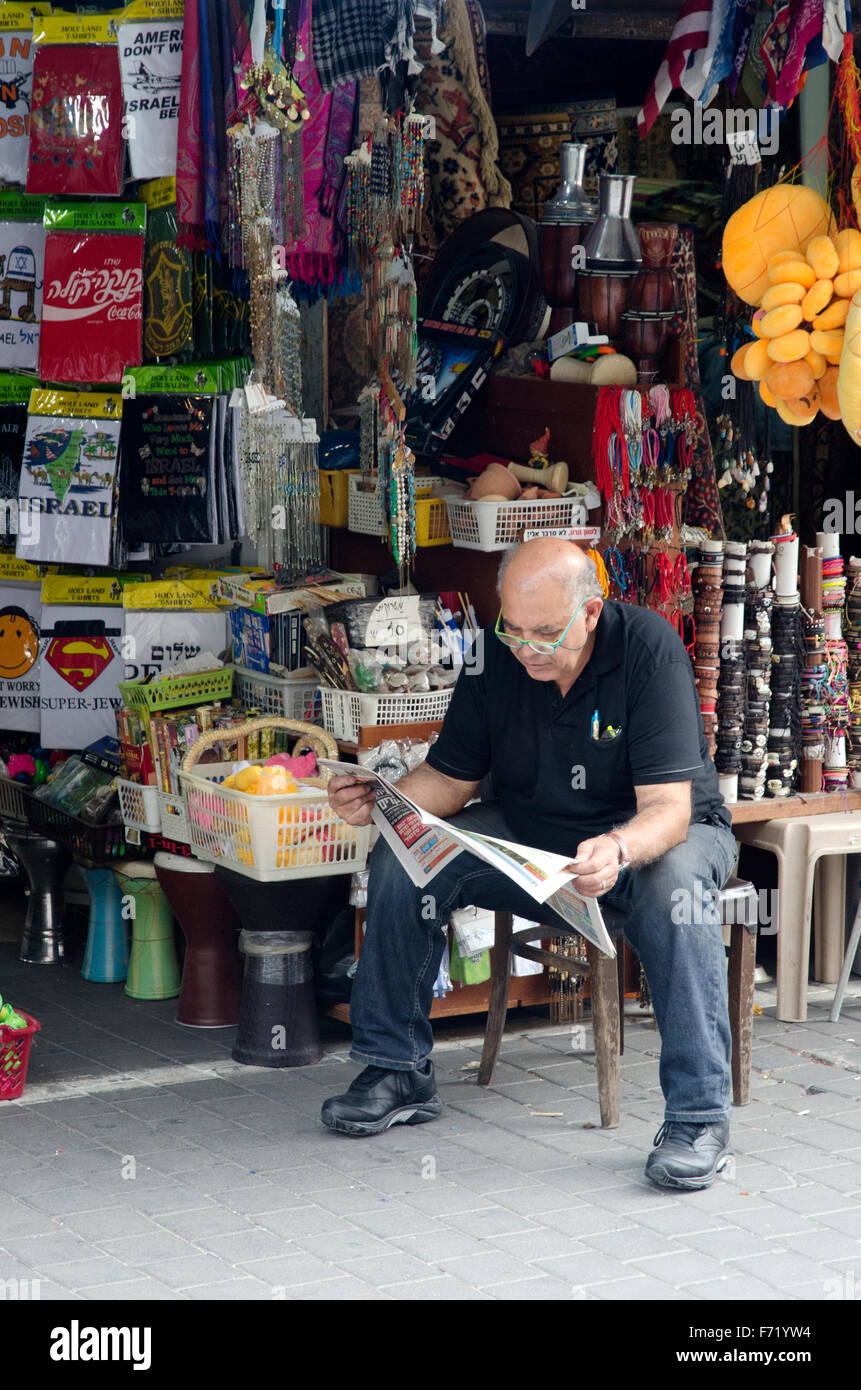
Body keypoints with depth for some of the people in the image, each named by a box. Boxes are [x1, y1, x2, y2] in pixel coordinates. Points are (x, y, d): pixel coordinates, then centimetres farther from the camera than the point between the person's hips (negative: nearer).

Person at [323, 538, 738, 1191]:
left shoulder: (649, 647, -25)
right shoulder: (496, 656, -11)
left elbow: (667, 809, -30)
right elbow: (450, 780, -2)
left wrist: (617, 851, -52)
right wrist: (380, 800, -23)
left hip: (660, 833, -4)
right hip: (532, 832, 4)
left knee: (675, 884, -39)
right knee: (401, 859, -16)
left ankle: (699, 1117, -34)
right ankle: (399, 1071, -4)